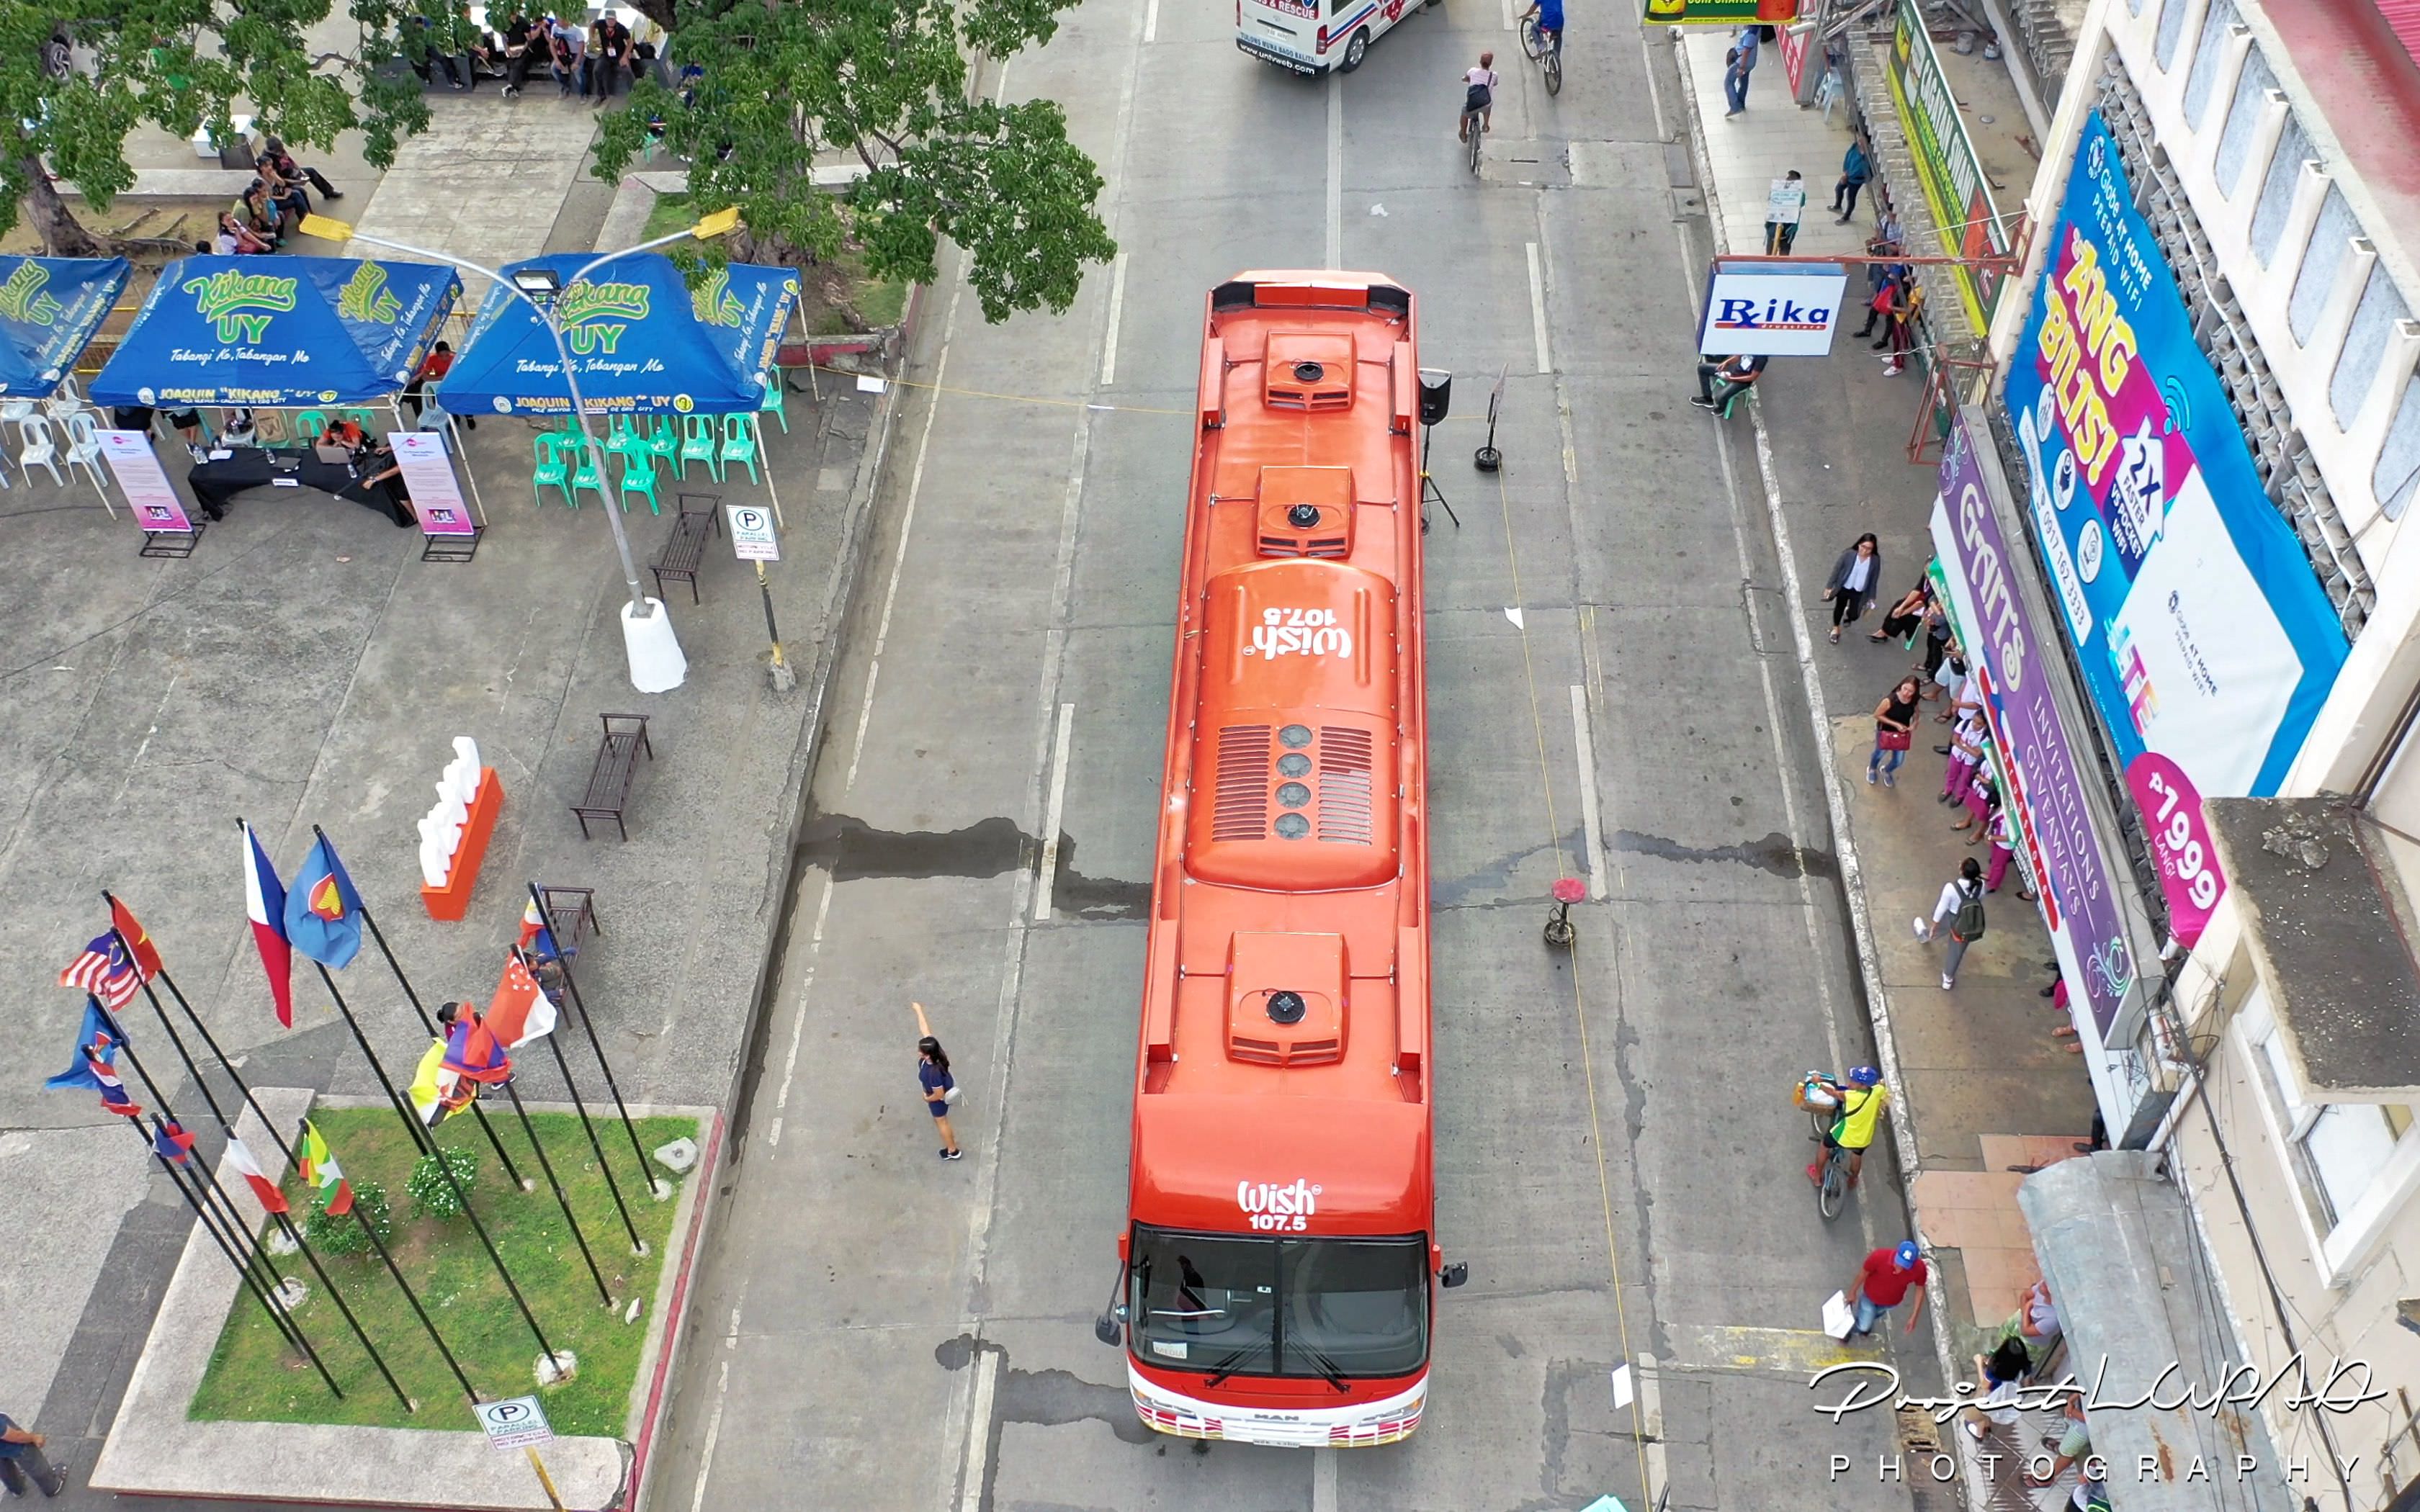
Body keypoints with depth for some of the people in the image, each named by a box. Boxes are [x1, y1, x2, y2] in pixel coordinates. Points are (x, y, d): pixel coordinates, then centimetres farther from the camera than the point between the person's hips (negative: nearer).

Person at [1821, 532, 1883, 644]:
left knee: (1853, 616, 6)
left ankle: (1848, 614, 46)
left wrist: (1871, 597, 1)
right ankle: (1836, 629, 48)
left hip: (1859, 592, 1)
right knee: (1839, 608, 20)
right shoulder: (1849, 554, -22)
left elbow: (1874, 579, -6)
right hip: (1843, 588, -1)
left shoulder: (1875, 560, -18)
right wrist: (1829, 586, -6)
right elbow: (1837, 569, -11)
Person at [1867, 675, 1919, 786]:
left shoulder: (1914, 701, -20)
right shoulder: (1890, 700, -35)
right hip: (1885, 732, -3)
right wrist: (1896, 724, -27)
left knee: (1898, 761, 16)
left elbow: (1915, 713, 2)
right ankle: (1872, 769, 59)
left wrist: (1914, 724, -19)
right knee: (1880, 753, 25)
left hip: (1902, 734, 4)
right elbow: (1877, 715, -22)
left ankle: (1886, 771, 52)